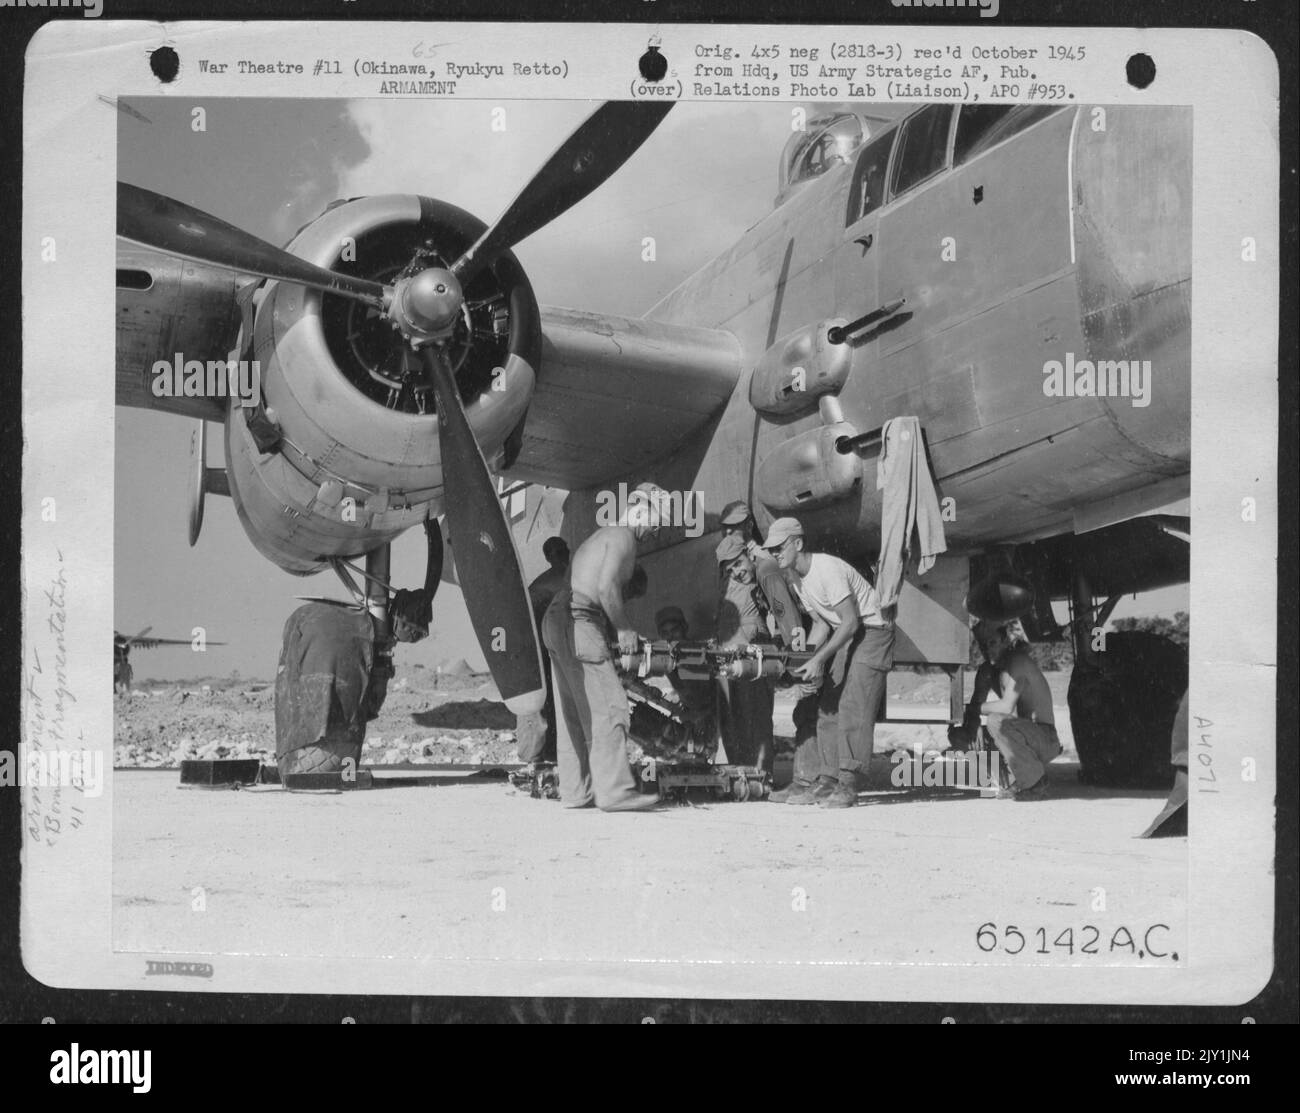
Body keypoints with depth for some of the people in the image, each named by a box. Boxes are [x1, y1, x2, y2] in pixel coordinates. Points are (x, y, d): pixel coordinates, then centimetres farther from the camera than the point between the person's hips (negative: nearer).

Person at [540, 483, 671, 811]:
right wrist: (624, 628, -8)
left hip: (557, 621, 10)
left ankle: (575, 791, 13)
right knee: (607, 706, -11)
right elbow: (606, 588, -18)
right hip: (579, 623, -10)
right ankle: (615, 790, -15)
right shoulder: (623, 538, -6)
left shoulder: (604, 535, 25)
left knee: (577, 713, 12)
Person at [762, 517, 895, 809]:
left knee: (853, 708, -16)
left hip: (872, 630, -9)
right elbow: (821, 623, 10)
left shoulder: (827, 569, -24)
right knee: (825, 707, 2)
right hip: (842, 635, 9)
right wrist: (804, 660, -5)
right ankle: (825, 781, 4)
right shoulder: (796, 578, 5)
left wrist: (819, 659, -28)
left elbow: (851, 622, -25)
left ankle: (848, 785, -16)